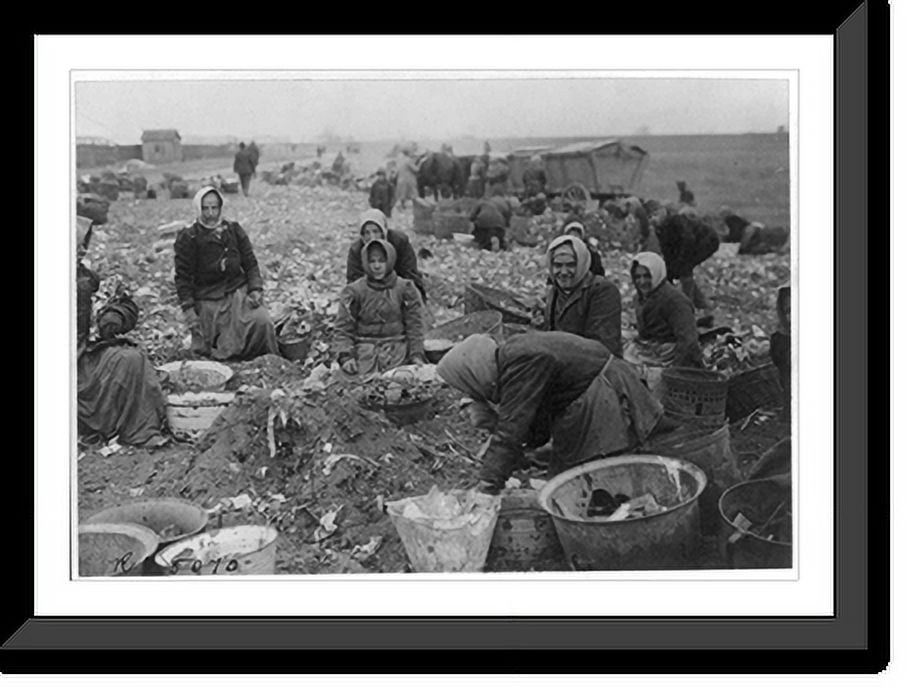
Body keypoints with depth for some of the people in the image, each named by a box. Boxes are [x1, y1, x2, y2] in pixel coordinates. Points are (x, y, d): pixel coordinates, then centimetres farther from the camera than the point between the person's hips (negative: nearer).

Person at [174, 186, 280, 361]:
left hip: (239, 292, 2)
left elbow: (250, 263, 9)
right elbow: (182, 277, -3)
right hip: (208, 302, -2)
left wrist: (255, 290, -6)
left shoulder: (234, 230, 5)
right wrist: (188, 310, -8)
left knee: (262, 322, -22)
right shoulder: (187, 238, -4)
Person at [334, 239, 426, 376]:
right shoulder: (354, 291, 5)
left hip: (397, 349, 1)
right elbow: (343, 328, 3)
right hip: (364, 350, 0)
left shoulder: (405, 289, 7)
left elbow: (414, 325, 10)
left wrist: (416, 355, 1)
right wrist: (346, 356, -11)